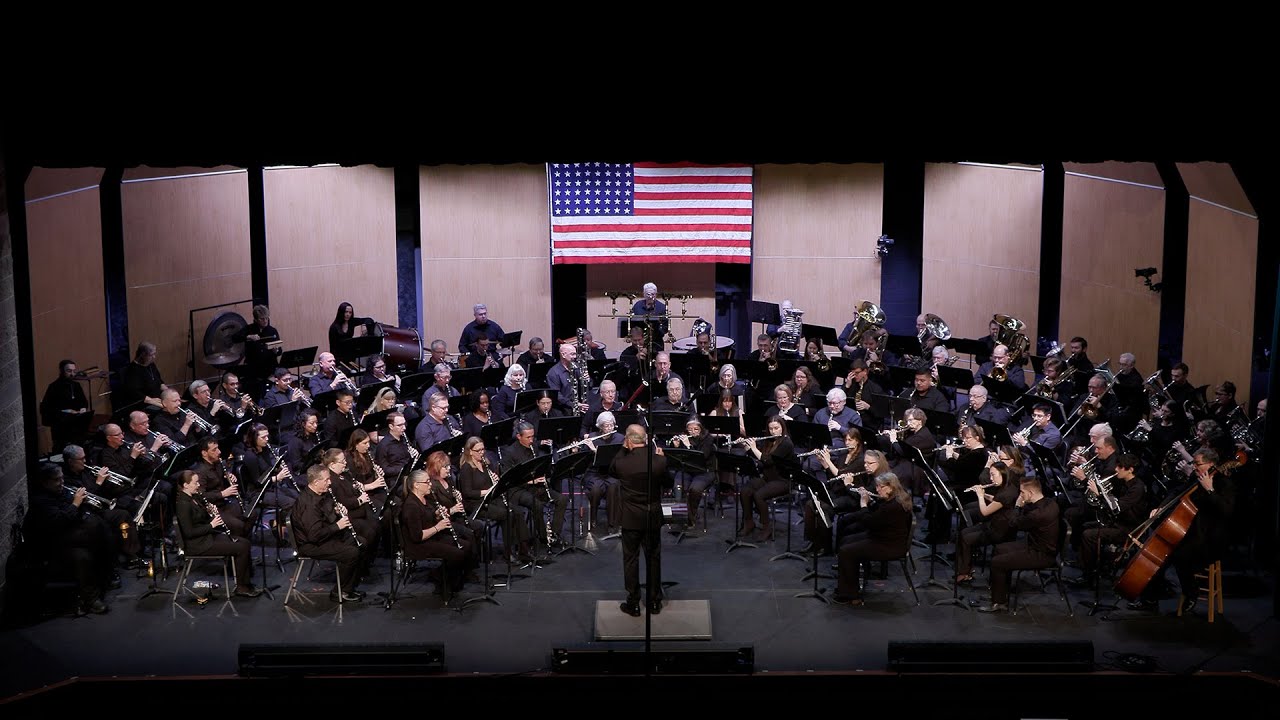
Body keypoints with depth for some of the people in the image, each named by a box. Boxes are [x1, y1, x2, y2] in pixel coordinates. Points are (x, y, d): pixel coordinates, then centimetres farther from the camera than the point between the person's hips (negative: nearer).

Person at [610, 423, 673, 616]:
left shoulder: (623, 463, -17)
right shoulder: (659, 460, -14)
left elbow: (611, 470, 7)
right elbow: (669, 483, 2)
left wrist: (623, 449, 9)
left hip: (630, 518, -2)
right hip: (654, 517, 2)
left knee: (631, 560, 9)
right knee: (653, 558, 15)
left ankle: (633, 603, 14)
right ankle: (654, 602, 23)